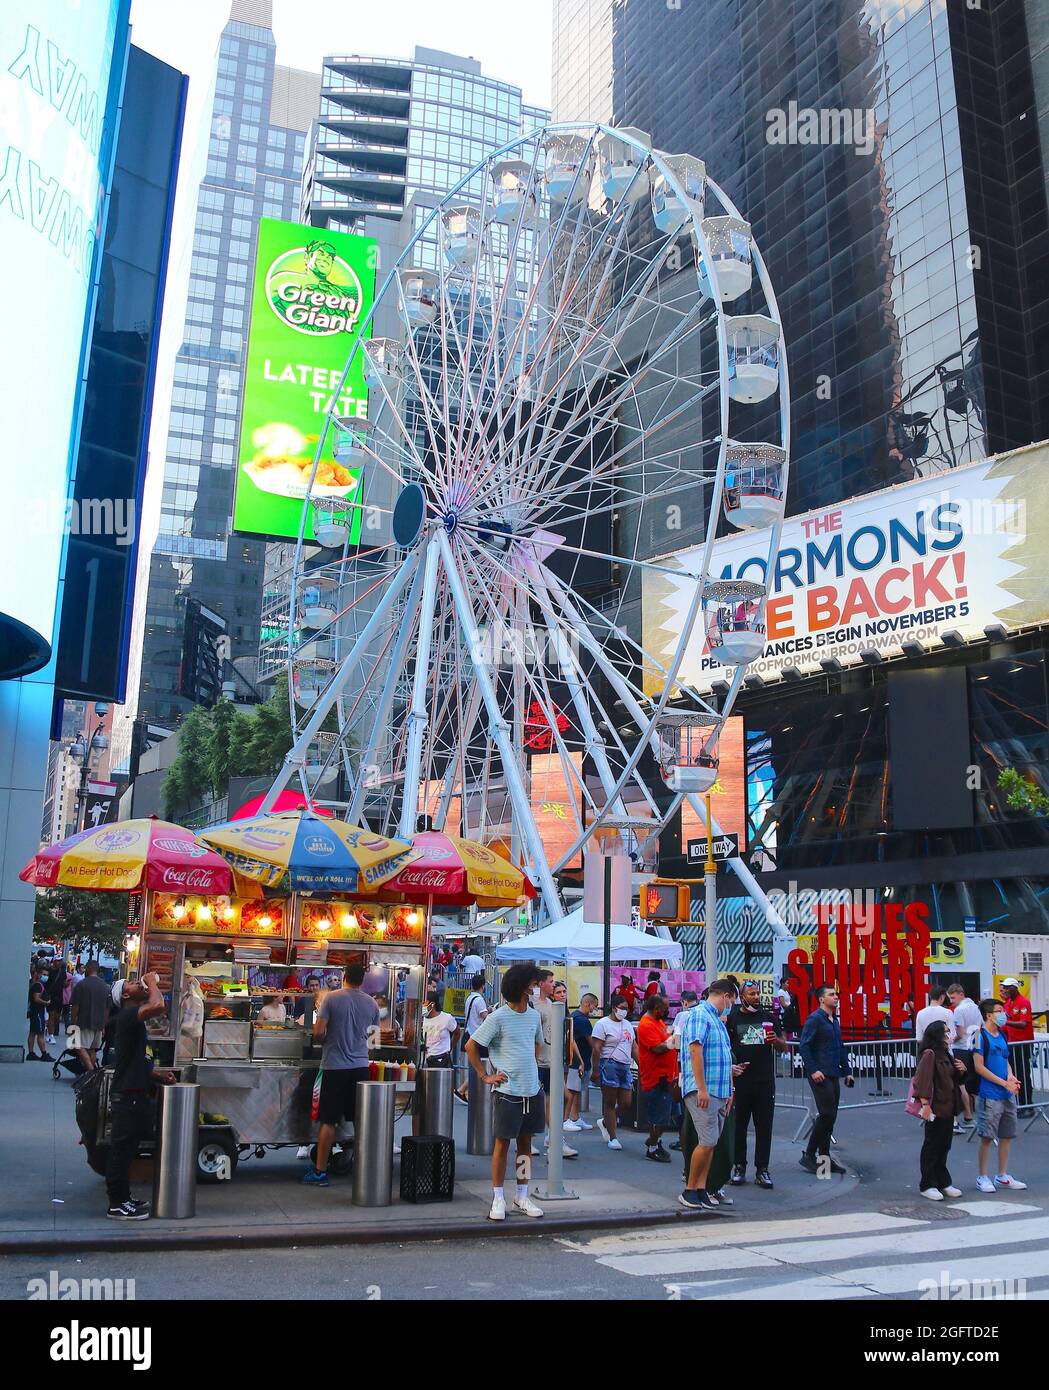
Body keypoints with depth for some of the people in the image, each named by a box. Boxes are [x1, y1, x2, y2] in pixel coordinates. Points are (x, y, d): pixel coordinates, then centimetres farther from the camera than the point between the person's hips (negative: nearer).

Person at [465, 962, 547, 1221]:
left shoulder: (534, 1016, 7)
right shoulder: (498, 1018, -12)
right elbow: (471, 1046, -9)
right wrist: (486, 1076, -8)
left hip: (533, 1090, 6)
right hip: (508, 1091, -6)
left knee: (525, 1143, 12)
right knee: (502, 1144, 2)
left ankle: (522, 1198, 22)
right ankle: (498, 1199, 12)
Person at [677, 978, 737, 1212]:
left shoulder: (717, 1020, 21)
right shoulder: (699, 1015, -9)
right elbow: (695, 1050, -18)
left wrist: (729, 1092, 22)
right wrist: (702, 1089, -21)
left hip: (719, 1092, 9)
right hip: (703, 1091, -9)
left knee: (710, 1143, 8)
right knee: (707, 1142, -10)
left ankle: (701, 1189, 12)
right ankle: (689, 1190, 0)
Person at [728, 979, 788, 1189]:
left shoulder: (769, 1017, 10)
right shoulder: (732, 1018, 3)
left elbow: (783, 1048, 13)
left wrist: (776, 1040, -9)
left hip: (765, 1082, 2)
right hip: (740, 1080, -2)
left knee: (764, 1126, 5)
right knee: (739, 1126, 5)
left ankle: (762, 1169, 12)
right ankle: (739, 1167, 14)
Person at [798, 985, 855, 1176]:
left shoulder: (834, 1020, 17)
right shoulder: (814, 1019, -10)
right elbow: (803, 1046, -16)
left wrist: (847, 1071, 19)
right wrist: (813, 1070, -20)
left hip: (833, 1075, 9)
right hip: (820, 1075, -9)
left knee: (830, 1116, 10)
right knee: (826, 1114, -10)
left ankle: (824, 1157, 17)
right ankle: (808, 1155, -1)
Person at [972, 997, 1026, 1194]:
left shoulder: (1002, 1035, 12)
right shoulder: (980, 1036, -11)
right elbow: (979, 1067, -14)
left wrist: (1011, 1077, -1)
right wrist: (1004, 1082, -15)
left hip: (1007, 1094, 7)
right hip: (989, 1095, -7)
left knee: (1007, 1135, 12)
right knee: (987, 1137, -1)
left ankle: (1003, 1176, 25)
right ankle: (982, 1177, 9)